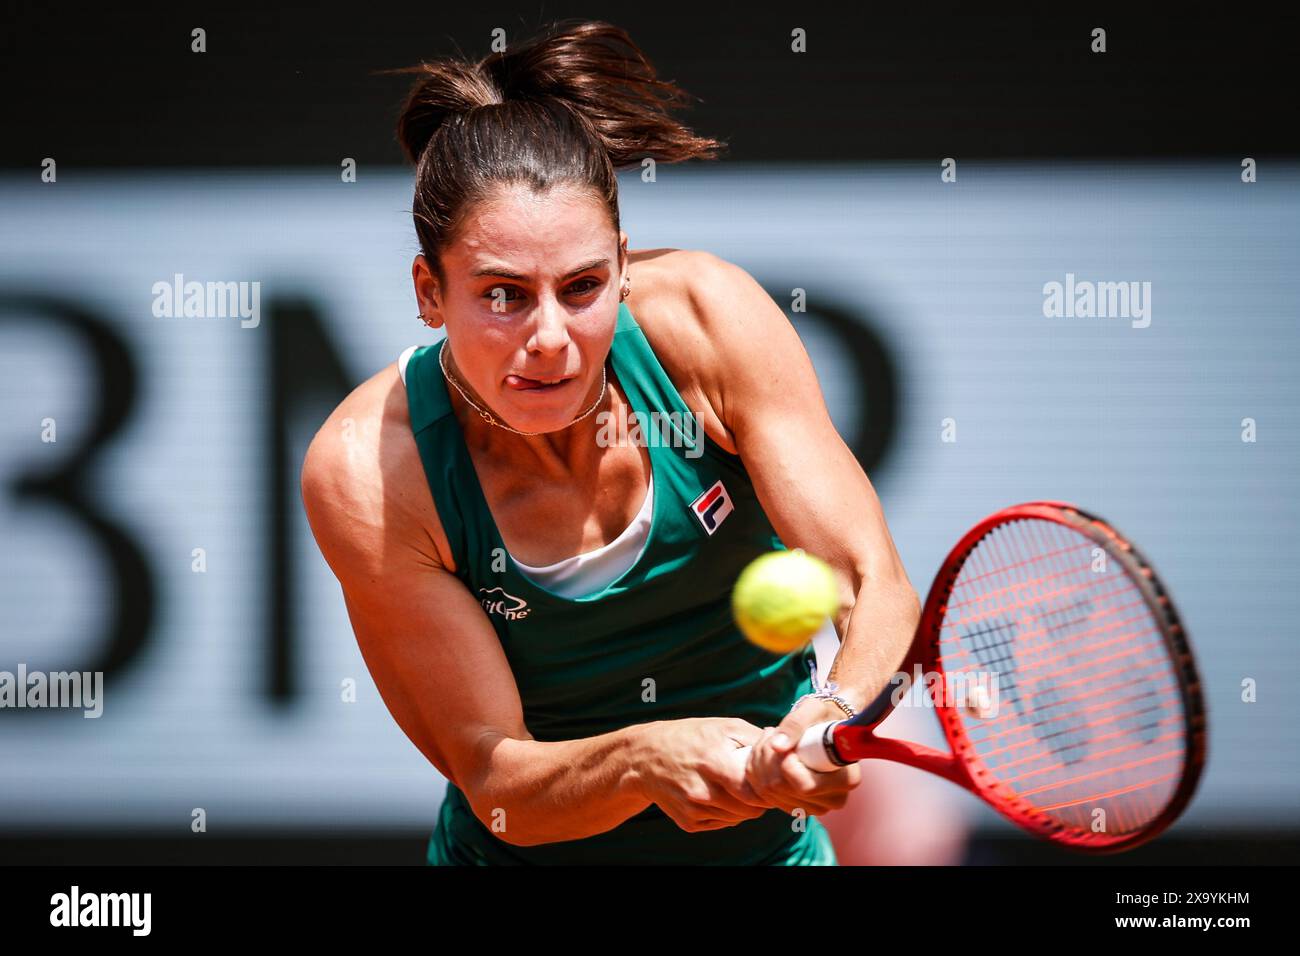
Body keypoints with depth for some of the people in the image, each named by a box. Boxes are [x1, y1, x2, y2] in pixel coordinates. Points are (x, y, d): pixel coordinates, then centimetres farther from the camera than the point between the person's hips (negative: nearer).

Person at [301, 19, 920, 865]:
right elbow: (493, 779, -20)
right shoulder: (368, 471, -22)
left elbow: (876, 581, -19)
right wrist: (645, 758, -40)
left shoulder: (707, 313, -18)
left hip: (770, 834, 3)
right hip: (528, 857, -2)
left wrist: (841, 711, -40)